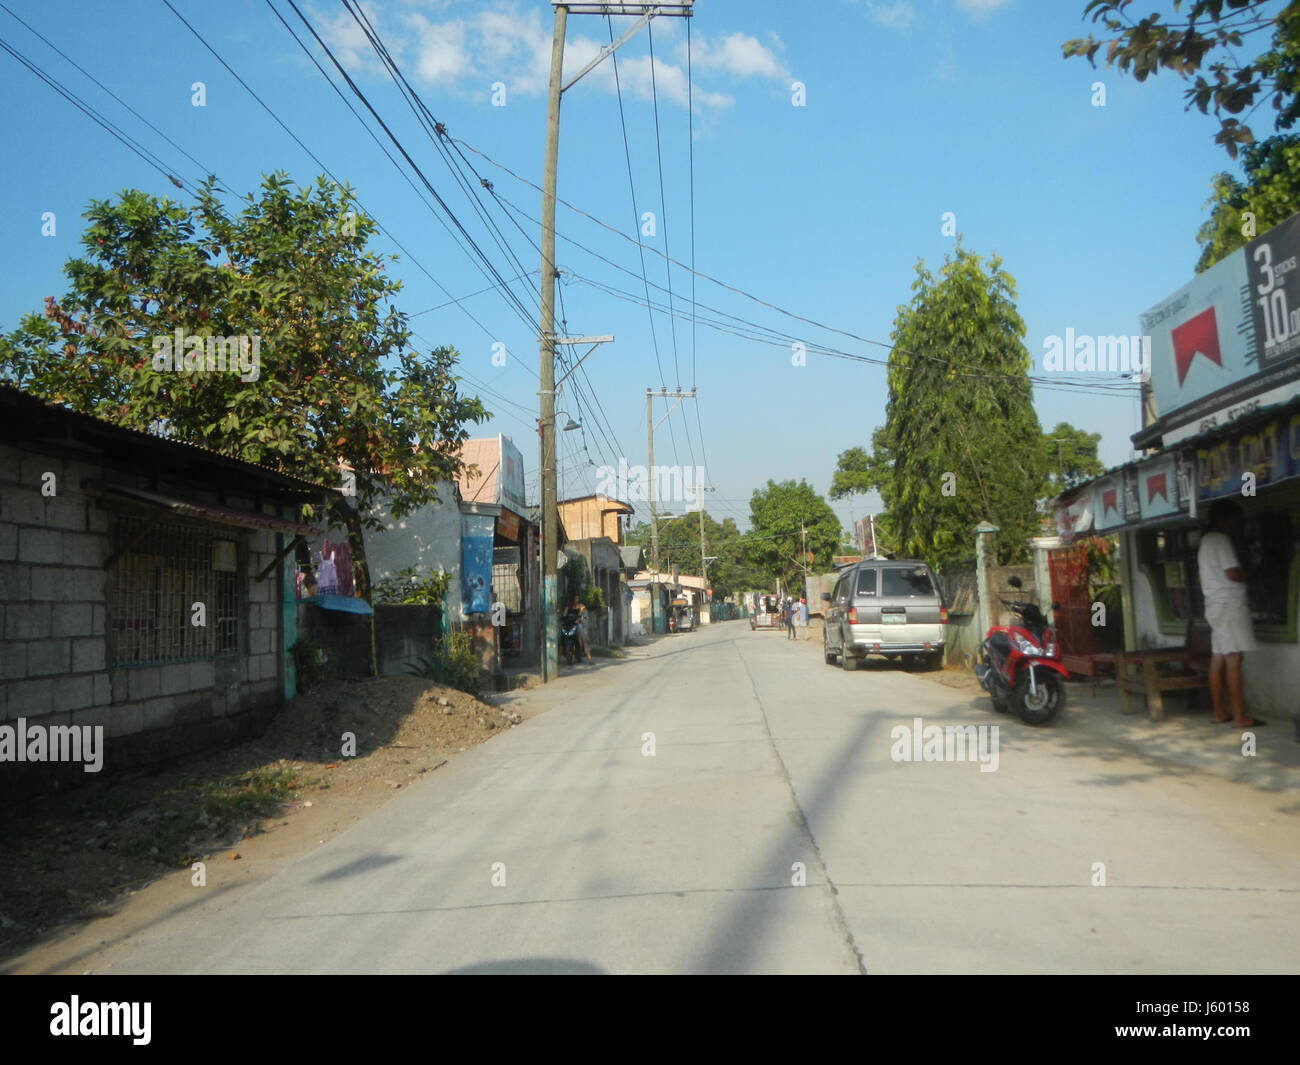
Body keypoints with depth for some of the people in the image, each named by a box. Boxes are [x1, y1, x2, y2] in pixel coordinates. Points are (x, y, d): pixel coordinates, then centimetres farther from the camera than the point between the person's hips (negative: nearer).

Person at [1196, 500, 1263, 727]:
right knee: (1233, 660, -10)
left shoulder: (1206, 542, 20)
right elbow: (1233, 574, -17)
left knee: (1218, 660, 8)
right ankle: (1239, 716, -10)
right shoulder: (1221, 540, -10)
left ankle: (1219, 713, 10)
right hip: (1229, 605, -10)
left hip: (1215, 606, 10)